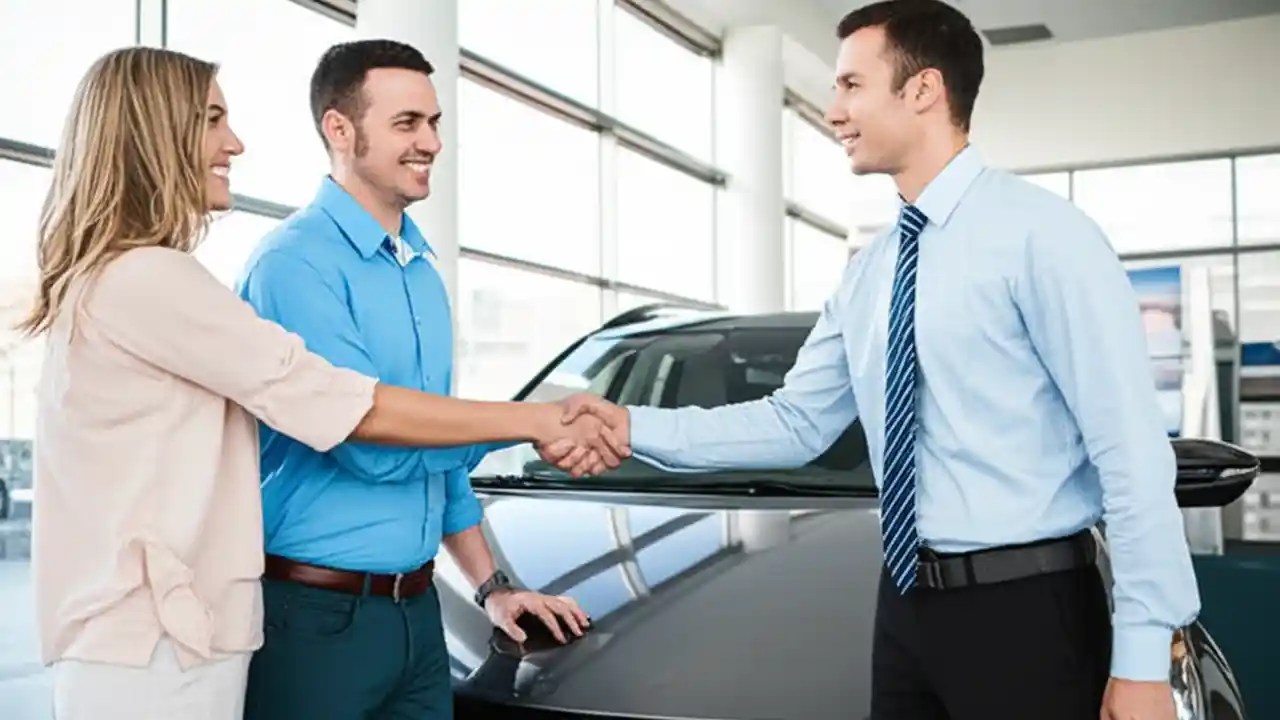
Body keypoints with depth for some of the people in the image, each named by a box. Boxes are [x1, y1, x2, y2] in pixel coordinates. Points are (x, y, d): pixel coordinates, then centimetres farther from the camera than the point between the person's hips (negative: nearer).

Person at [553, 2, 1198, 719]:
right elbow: (796, 424, 10)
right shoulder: (867, 274, 11)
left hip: (1027, 611, -7)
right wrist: (637, 425, 0)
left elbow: (1131, 450, -14)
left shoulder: (1039, 233, -11)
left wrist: (1142, 656, -16)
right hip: (907, 605, 7)